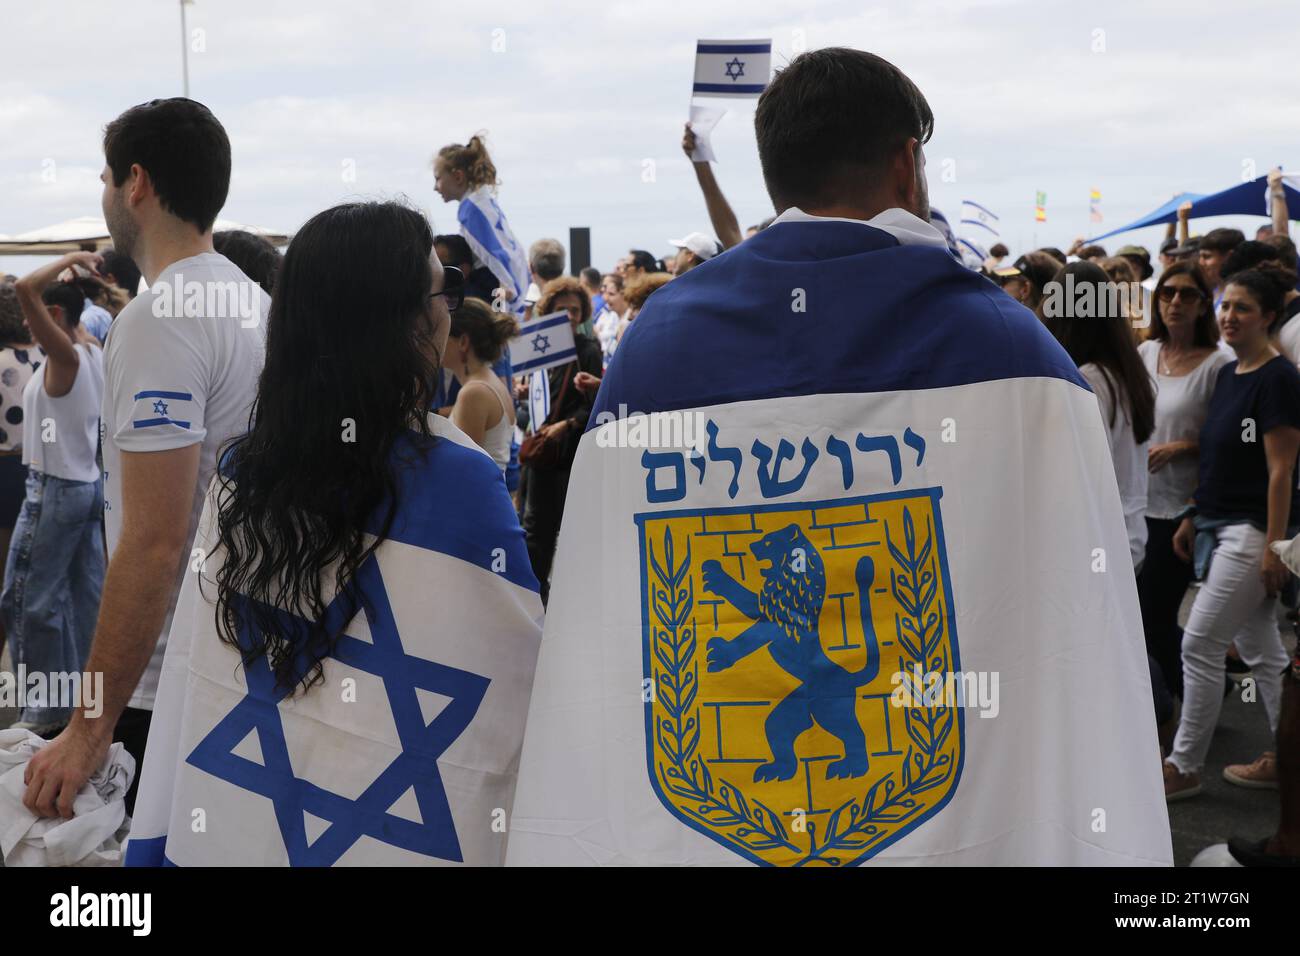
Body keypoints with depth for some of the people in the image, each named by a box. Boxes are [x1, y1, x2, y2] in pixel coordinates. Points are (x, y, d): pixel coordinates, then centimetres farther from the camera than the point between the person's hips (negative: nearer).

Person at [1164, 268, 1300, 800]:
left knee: (1199, 645, -6)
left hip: (1252, 531, -8)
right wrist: (1193, 518, 17)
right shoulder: (1228, 375, 12)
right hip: (1219, 527, 8)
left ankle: (1184, 767, 4)